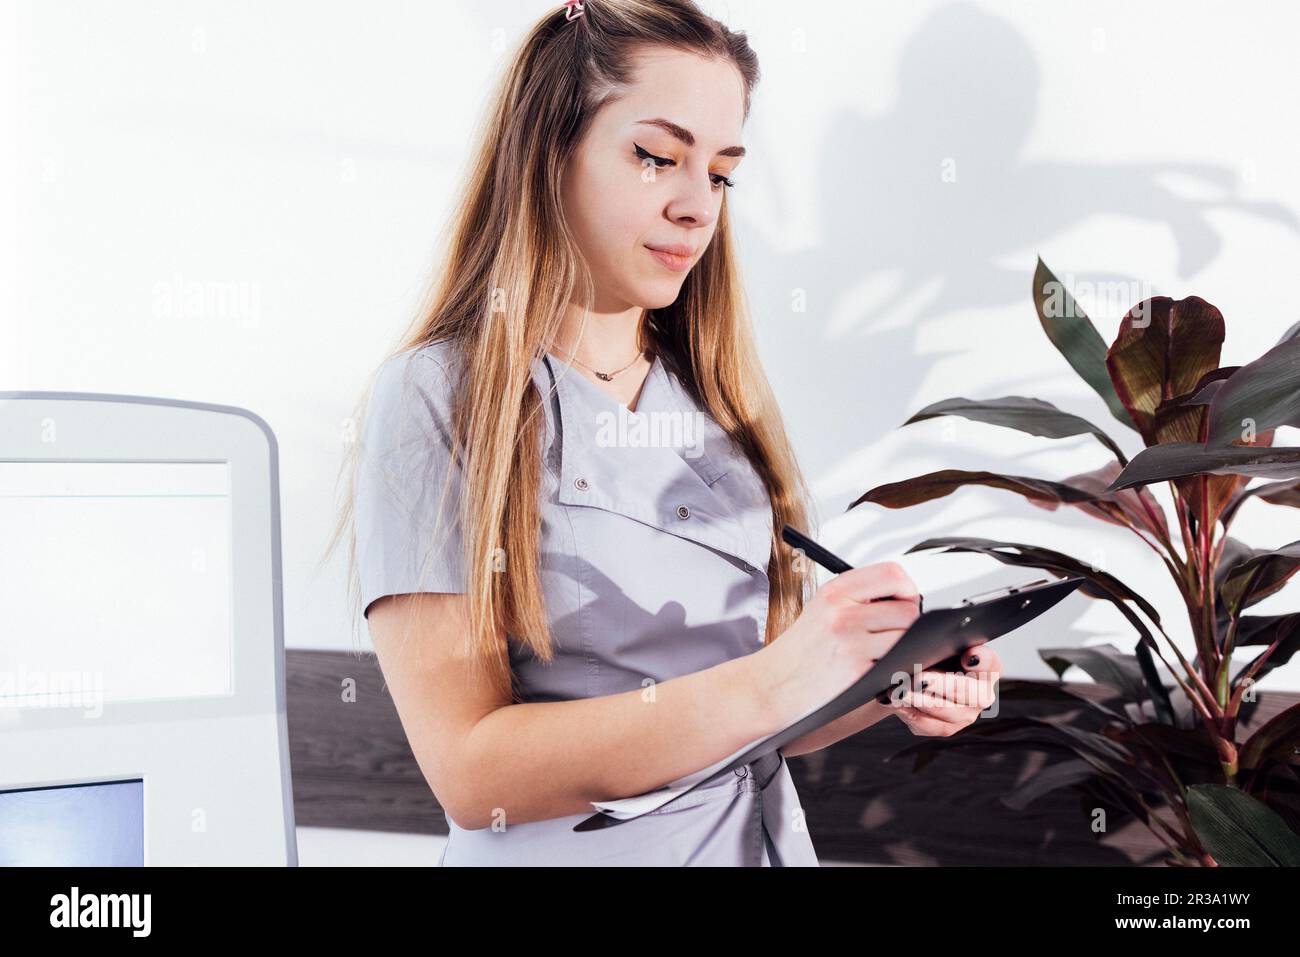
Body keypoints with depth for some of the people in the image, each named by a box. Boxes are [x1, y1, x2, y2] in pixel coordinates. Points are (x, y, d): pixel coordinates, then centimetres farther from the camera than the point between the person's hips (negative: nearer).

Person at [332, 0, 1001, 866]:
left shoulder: (723, 400, 1)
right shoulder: (437, 400, -14)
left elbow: (760, 729, 6)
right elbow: (470, 770, -21)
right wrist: (769, 685, -28)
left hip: (761, 835, 5)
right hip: (565, 849, -4)